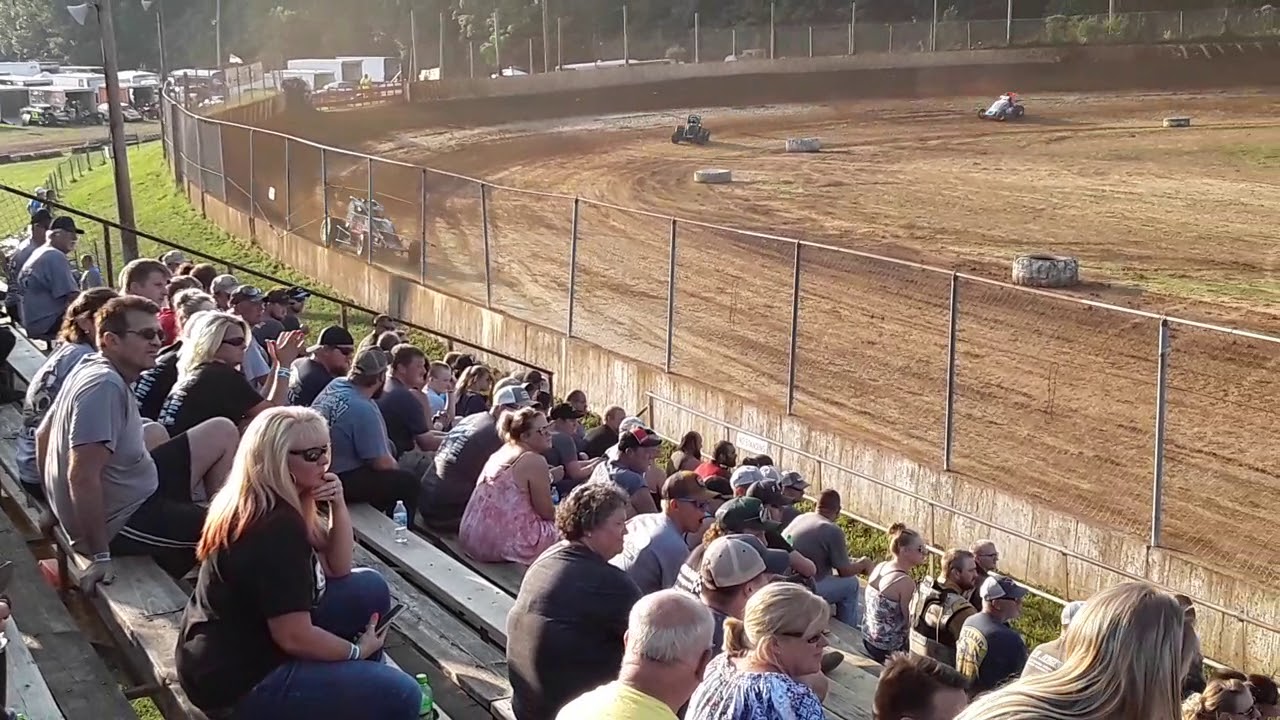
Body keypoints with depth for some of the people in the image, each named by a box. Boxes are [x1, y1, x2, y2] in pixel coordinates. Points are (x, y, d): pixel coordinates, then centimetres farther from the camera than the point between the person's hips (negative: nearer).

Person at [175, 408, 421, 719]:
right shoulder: (276, 527, -25)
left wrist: (338, 506, -5)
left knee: (371, 589, 11)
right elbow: (295, 638, -25)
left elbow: (337, 569, 10)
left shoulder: (274, 504, 5)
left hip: (243, 645, 10)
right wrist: (357, 651, -8)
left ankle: (356, 691, 19)